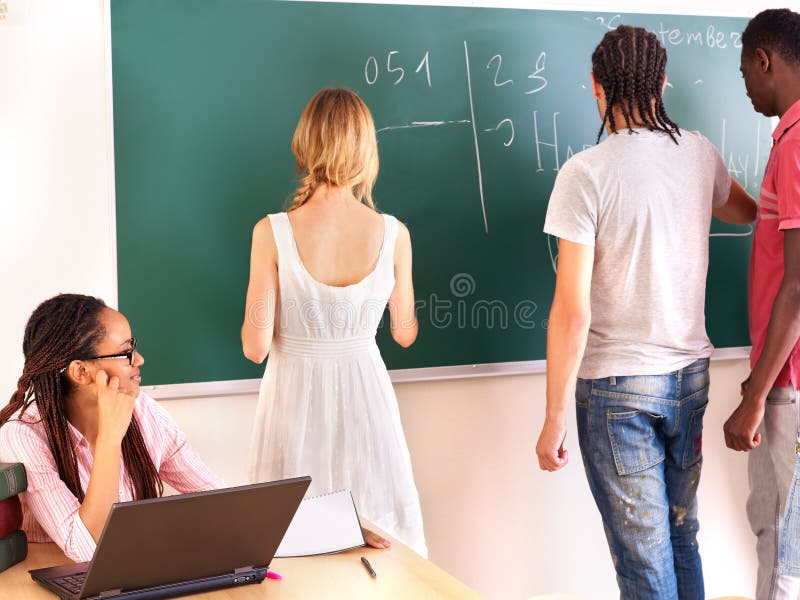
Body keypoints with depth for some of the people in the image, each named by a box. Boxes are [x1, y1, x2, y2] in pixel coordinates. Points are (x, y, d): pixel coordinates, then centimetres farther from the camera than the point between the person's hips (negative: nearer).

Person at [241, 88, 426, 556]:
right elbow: (405, 334, 4)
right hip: (364, 394, 1)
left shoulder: (272, 234, -15)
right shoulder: (394, 234, -10)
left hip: (297, 398, -1)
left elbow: (255, 347, -13)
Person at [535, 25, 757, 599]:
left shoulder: (585, 174, -16)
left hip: (617, 384, -5)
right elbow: (747, 212, 25)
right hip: (689, 375, 5)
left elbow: (572, 311, -18)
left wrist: (554, 421, -10)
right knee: (682, 538, 20)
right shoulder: (699, 154, 0)